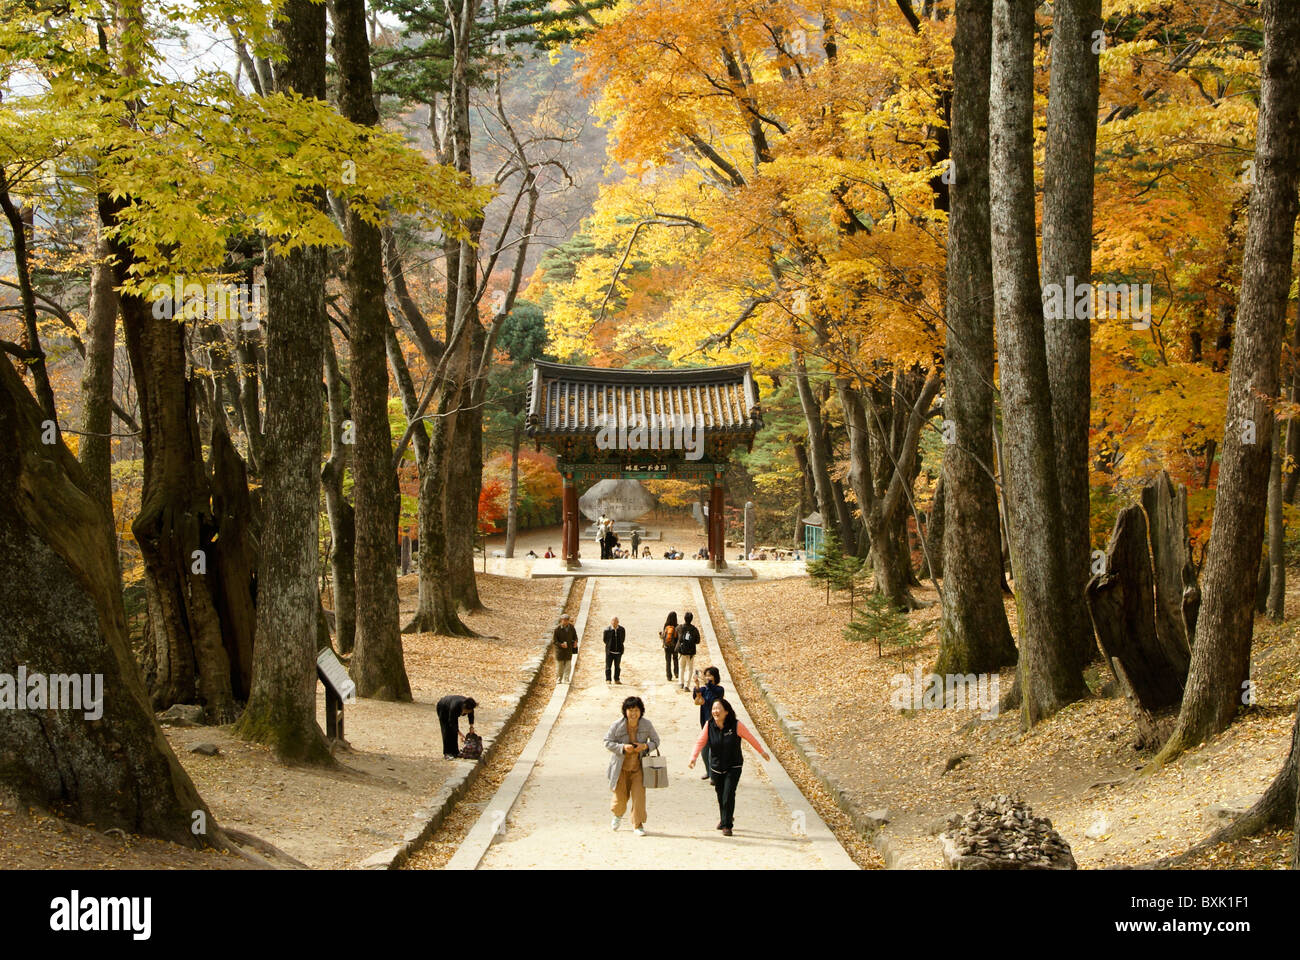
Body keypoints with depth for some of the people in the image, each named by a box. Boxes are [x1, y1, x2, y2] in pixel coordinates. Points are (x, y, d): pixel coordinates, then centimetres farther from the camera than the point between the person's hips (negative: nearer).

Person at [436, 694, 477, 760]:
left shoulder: (469, 706, -28)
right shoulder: (455, 706, -45)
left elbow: (471, 715, -4)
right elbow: (451, 722, -35)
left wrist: (471, 726, -15)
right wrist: (459, 733, -37)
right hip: (443, 709, -6)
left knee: (454, 730, -1)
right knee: (447, 731, -13)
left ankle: (455, 752, 4)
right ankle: (447, 753, -13)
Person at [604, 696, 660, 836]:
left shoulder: (647, 725, -8)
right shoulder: (617, 725, -13)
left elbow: (656, 741, 4)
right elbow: (607, 742, -7)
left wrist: (645, 746, -17)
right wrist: (623, 747, -23)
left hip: (638, 767, 1)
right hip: (621, 767, 0)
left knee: (639, 795, -9)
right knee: (620, 796, 7)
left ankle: (638, 824, 6)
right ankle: (618, 814, 42)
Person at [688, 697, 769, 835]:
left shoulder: (736, 725, -14)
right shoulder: (709, 726, -7)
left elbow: (750, 738, -2)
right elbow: (700, 742, -8)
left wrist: (762, 752, 10)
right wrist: (693, 757, -25)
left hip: (733, 767, -3)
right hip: (716, 767, 3)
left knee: (728, 795, -13)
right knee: (720, 796, 13)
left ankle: (727, 826, -2)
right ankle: (723, 820, 39)